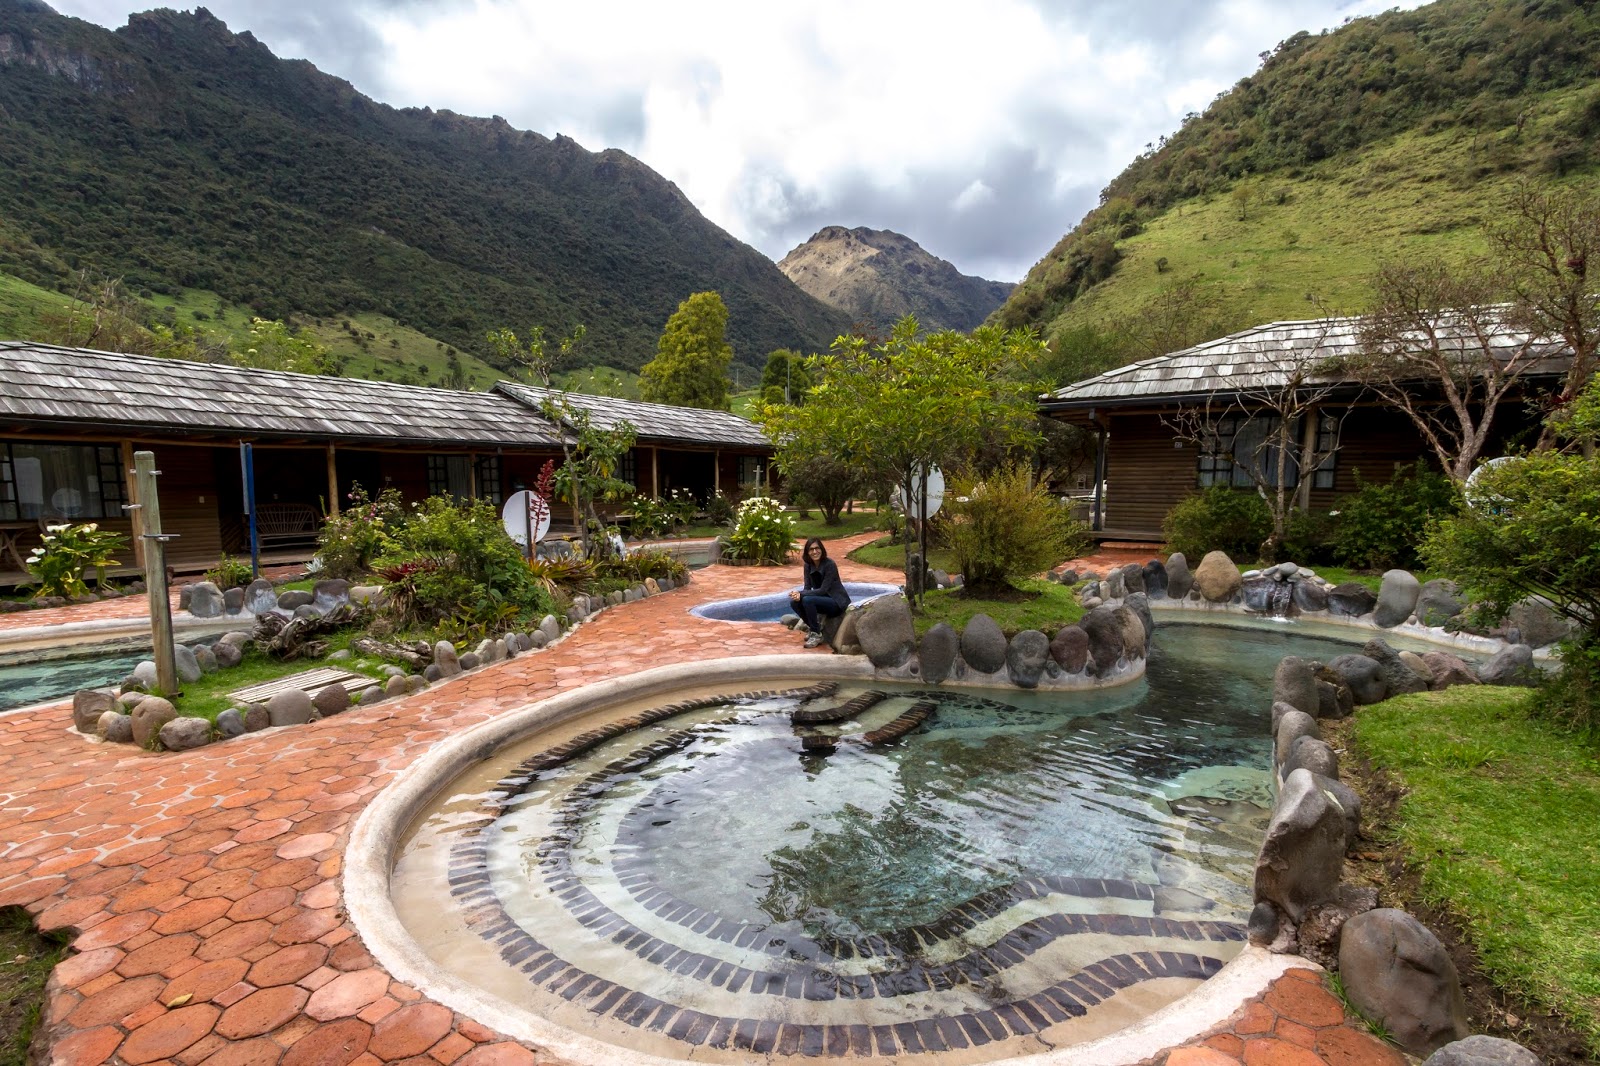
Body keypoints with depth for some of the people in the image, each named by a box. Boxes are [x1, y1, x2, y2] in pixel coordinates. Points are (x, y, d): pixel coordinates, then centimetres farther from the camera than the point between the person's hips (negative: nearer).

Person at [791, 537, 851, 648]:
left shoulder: (830, 565, -20)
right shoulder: (808, 566, -1)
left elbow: (823, 590, -23)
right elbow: (807, 588, -2)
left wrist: (801, 594, -28)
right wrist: (798, 594, -25)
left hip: (837, 601, -7)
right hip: (822, 599, 7)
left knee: (807, 600, -30)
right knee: (794, 602, -13)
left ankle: (817, 634, -15)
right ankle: (813, 627, 7)